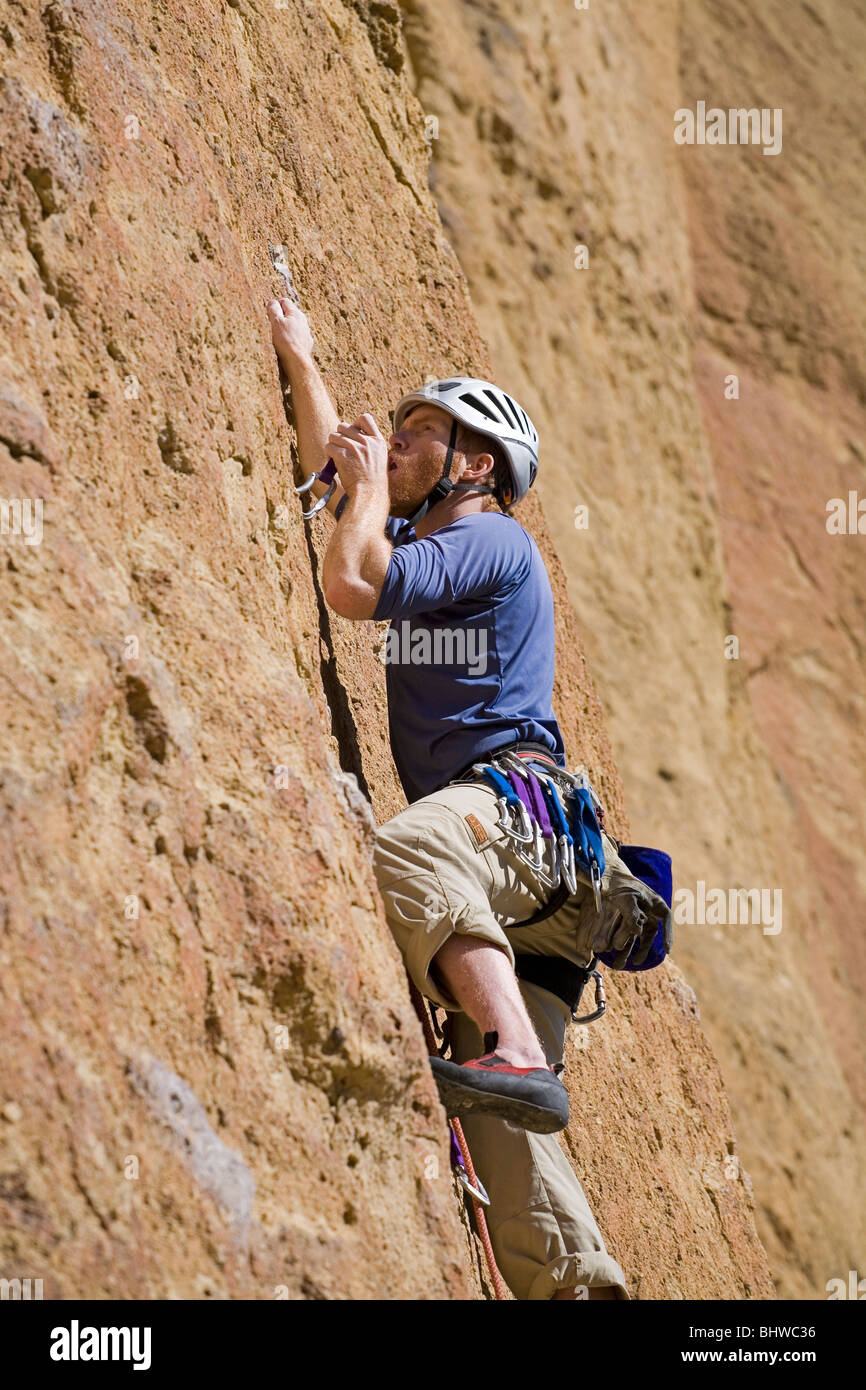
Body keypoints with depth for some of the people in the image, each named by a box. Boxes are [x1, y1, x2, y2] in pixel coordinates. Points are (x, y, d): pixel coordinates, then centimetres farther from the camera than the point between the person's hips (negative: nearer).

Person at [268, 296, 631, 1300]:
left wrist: (372, 481, 2)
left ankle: (517, 1049, -50)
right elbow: (333, 475, 39)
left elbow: (351, 586, -14)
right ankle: (578, 1284, -6)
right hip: (490, 835, 9)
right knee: (501, 1123, -2)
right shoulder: (424, 536, 25)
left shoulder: (492, 541, -2)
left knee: (406, 851, -43)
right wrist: (300, 360, 42)